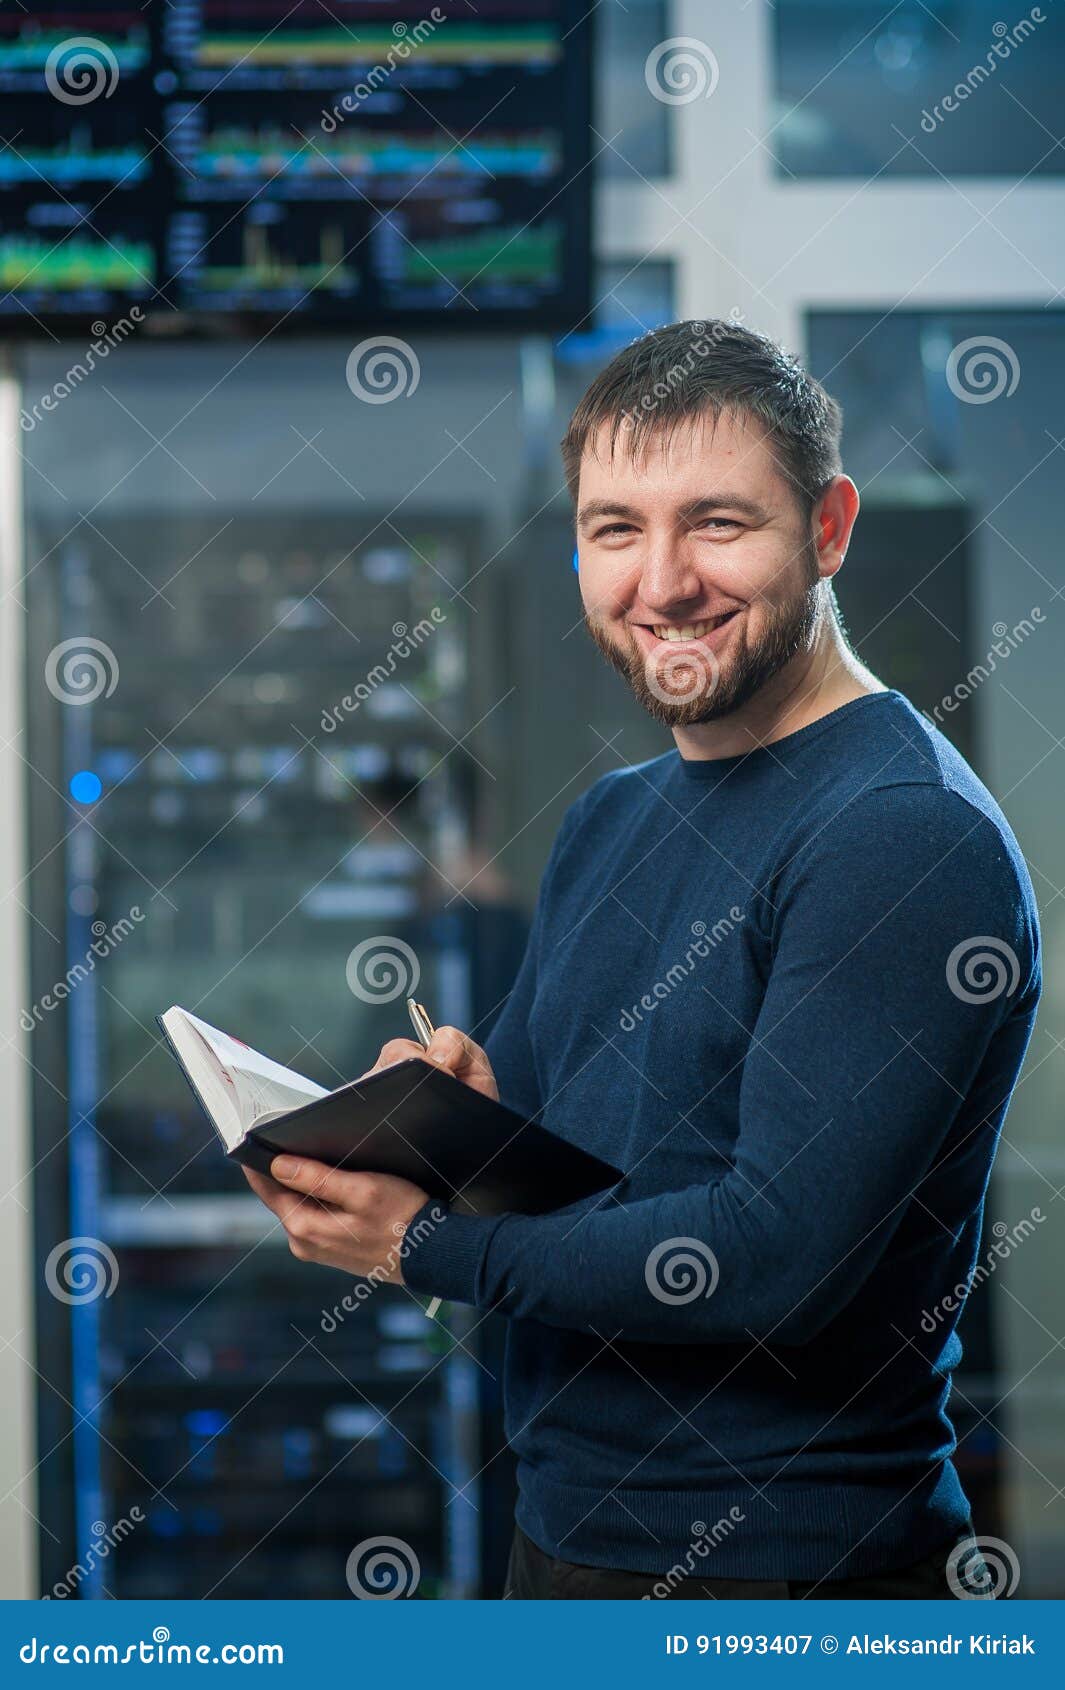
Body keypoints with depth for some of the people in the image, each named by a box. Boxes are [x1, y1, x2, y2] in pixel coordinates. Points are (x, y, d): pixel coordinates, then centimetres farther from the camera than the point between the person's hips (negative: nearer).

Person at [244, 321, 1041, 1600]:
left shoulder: (909, 836, -18)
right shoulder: (610, 821, 10)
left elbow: (782, 1255, -24)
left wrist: (424, 1241, -16)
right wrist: (465, 1111, -8)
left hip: (785, 1581, -8)